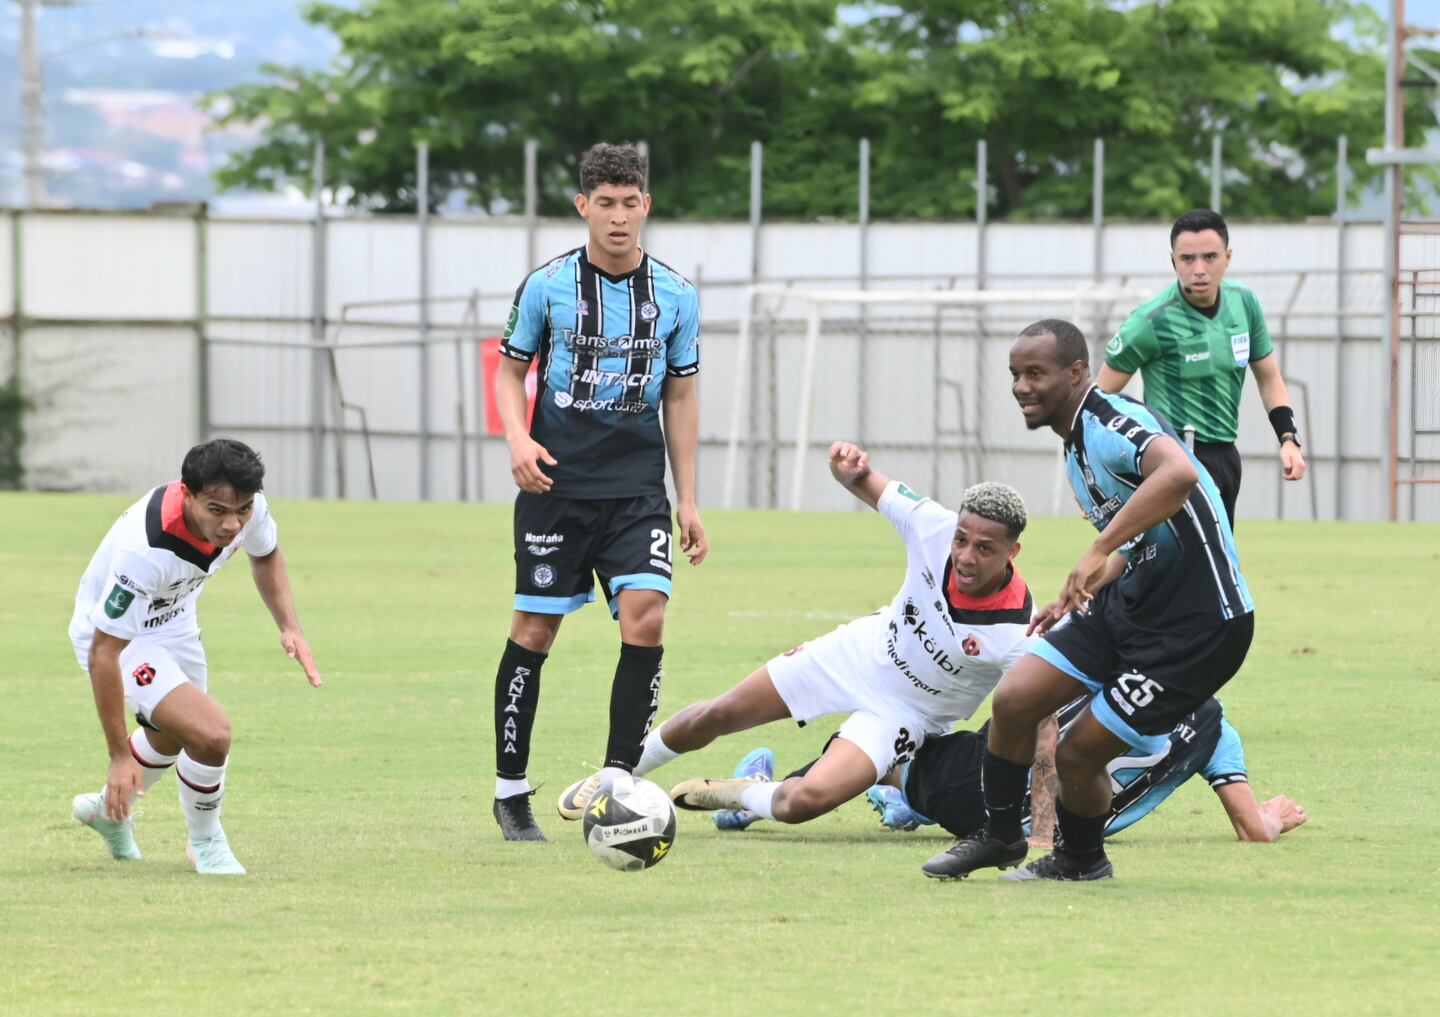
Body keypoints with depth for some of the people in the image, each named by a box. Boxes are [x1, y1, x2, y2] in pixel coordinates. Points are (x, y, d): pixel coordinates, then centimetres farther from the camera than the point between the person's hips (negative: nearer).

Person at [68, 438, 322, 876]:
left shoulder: (249, 509, -23)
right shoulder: (145, 548, -43)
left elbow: (266, 556, 5)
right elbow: (103, 652, -36)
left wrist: (290, 627, -9)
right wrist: (119, 755, -33)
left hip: (174, 622, 8)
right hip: (116, 637, -7)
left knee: (172, 736, 30)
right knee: (211, 733, -23)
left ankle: (107, 811, 59)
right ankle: (206, 842, 5)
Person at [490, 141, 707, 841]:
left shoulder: (675, 296, 5)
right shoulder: (547, 285, 0)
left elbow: (680, 396, 13)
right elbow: (510, 369, 9)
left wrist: (688, 501, 10)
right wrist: (517, 438, -11)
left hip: (638, 486, 1)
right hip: (556, 482, -1)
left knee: (646, 615, -16)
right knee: (535, 629, 0)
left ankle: (615, 782, -11)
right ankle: (511, 790, 13)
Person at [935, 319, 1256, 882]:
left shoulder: (1111, 423, -21)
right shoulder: (1077, 444, 12)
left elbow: (1178, 473, -44)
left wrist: (1099, 552, -44)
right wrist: (1078, 599, 20)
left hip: (1198, 624, -9)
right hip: (1132, 602, 9)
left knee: (1077, 756, -5)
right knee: (1014, 699, -2)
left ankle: (1082, 858, 25)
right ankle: (1000, 837, 18)